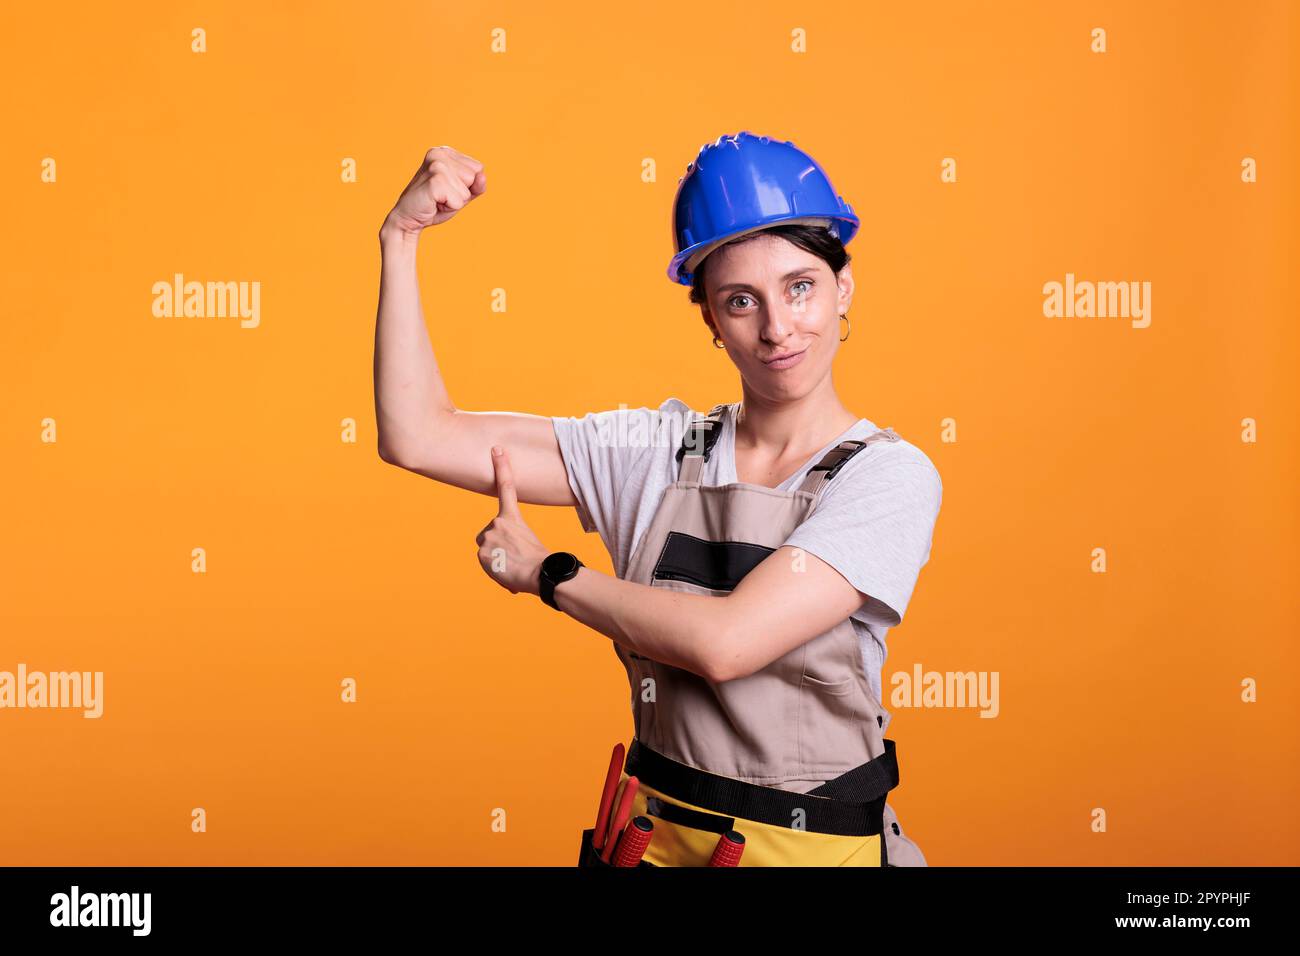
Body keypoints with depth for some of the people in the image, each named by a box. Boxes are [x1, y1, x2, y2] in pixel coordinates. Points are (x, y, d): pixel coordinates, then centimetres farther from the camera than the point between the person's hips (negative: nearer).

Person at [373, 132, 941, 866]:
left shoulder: (891, 476, -14)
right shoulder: (658, 449, -3)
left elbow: (724, 642, -25)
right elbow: (418, 438, -6)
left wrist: (545, 572, -12)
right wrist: (401, 239, -10)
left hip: (816, 845, -3)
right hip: (657, 836, 4)